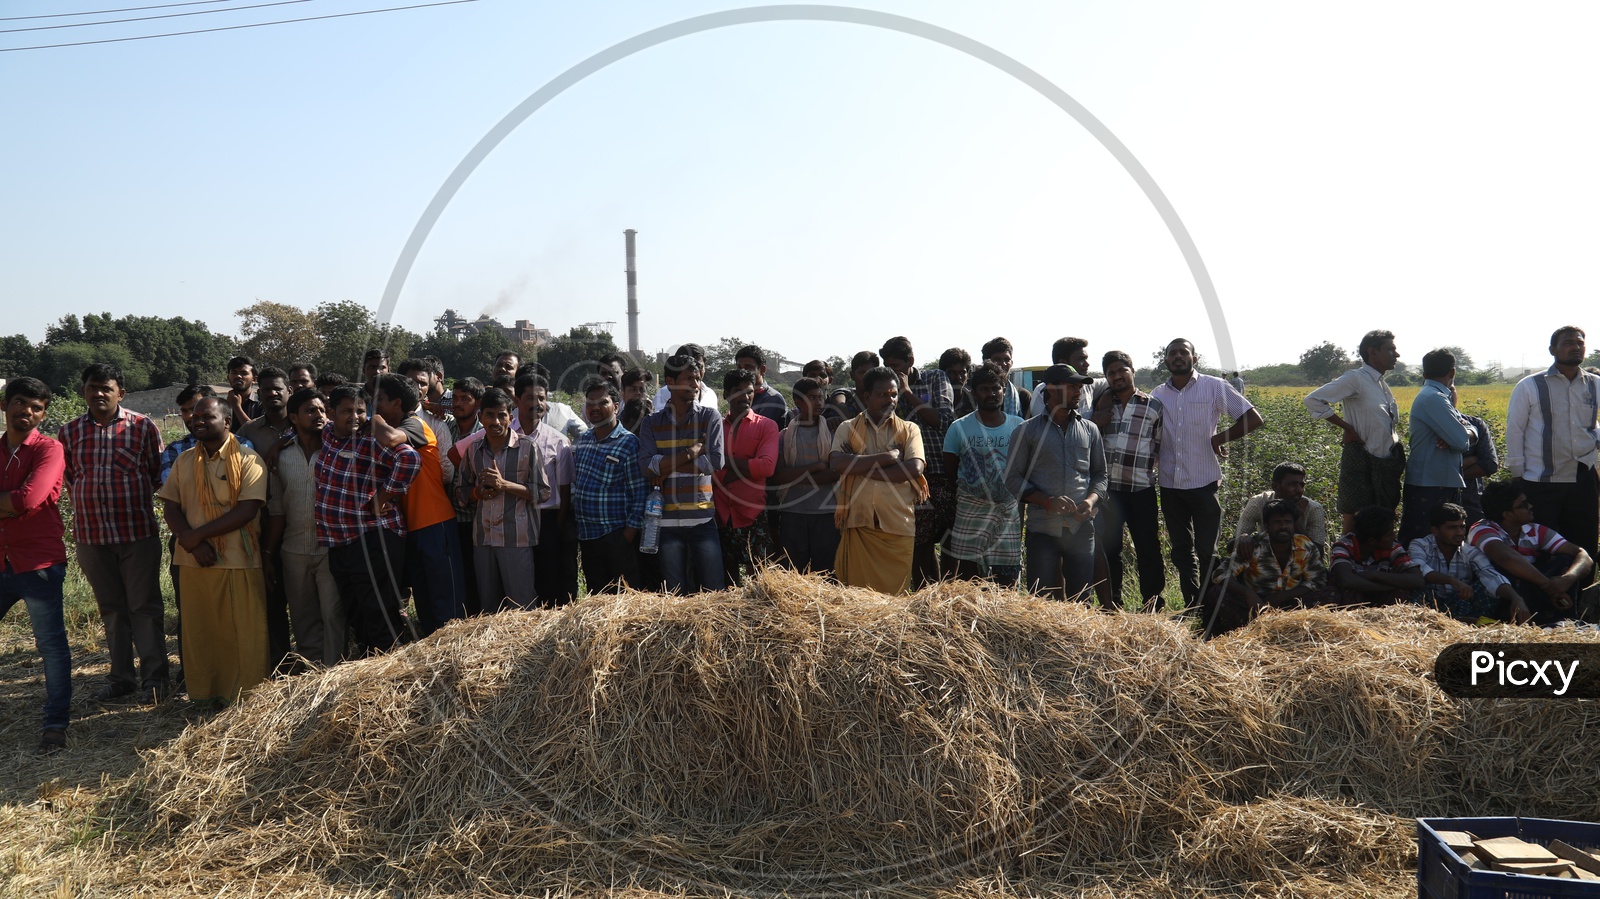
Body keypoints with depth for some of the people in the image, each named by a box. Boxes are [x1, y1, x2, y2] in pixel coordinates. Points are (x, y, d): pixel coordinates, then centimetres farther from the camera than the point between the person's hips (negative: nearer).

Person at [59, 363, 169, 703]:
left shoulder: (143, 427, -2)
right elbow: (68, 477, 15)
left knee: (144, 607, 1)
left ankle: (154, 678, 7)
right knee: (111, 609, 12)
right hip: (91, 534, 3)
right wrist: (88, 503, 7)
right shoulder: (70, 432, 7)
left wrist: (133, 498, -2)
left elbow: (158, 473, 2)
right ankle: (121, 678, 21)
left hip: (138, 532, -3)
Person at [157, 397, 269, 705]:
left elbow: (247, 511, -12)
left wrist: (198, 534, -13)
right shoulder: (184, 461, 13)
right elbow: (170, 507, 7)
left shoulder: (248, 460, -3)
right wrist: (192, 544, -10)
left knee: (243, 634, -1)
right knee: (199, 633, 10)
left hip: (239, 562, -4)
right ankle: (203, 695, 21)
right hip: (194, 563, 5)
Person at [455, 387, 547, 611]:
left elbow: (542, 492, -5)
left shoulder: (528, 447, -5)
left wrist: (504, 485, -16)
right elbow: (461, 491, 18)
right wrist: (478, 493, -4)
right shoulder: (473, 450, 8)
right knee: (488, 607, 12)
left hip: (517, 539, -4)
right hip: (482, 538, 5)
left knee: (522, 606, -2)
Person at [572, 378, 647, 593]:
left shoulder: (629, 442, -9)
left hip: (617, 536, -6)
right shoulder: (583, 439, 11)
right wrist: (575, 523, 13)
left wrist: (630, 531, -15)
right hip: (587, 535, 6)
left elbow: (640, 491, -11)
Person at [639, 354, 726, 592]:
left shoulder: (710, 417, 4)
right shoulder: (651, 422, 7)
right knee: (675, 595, 7)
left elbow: (716, 462, -8)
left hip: (702, 518, -1)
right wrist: (692, 451, -10)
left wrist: (667, 466, -8)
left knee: (712, 591, -1)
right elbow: (647, 465, -7)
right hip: (667, 520, 1)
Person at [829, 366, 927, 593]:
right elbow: (837, 463, -8)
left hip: (898, 526, 0)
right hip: (858, 523, 0)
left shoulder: (910, 430, 11)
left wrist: (860, 467, -7)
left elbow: (914, 469, -6)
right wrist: (885, 457, -10)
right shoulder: (847, 428, 10)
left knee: (895, 592, 1)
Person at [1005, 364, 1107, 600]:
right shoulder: (1028, 431, 3)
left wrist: (1092, 499, -4)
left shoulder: (1090, 430, 13)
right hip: (1042, 529, -3)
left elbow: (1100, 474, 17)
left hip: (1081, 528, 3)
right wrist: (1048, 501, -14)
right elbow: (1013, 478, 0)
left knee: (1081, 601, 6)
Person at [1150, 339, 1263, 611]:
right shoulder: (1157, 395, 7)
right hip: (1169, 485, 4)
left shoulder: (1214, 387, -2)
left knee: (1207, 552, 1)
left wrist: (1220, 439, -8)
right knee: (1181, 551, 11)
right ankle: (1191, 605, 20)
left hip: (1203, 484, -4)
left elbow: (1253, 419, -2)